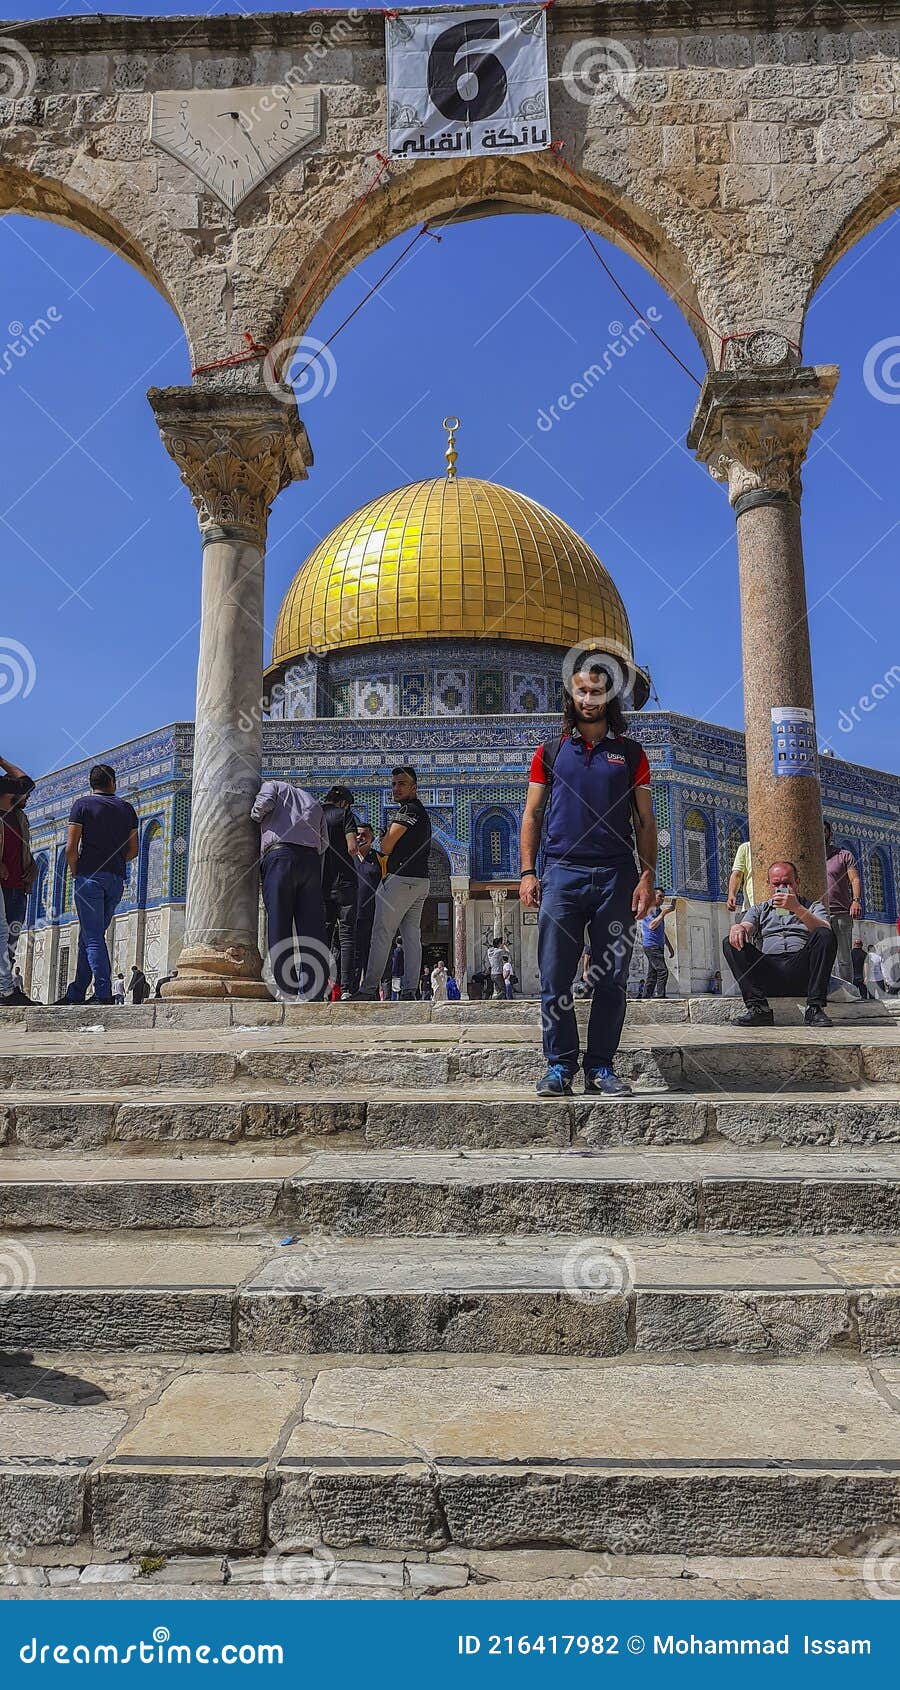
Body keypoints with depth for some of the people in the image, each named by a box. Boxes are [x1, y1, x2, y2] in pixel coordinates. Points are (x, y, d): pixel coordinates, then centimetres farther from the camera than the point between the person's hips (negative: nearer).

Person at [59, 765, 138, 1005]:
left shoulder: (82, 804, 1)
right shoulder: (126, 808, 13)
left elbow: (71, 847, -6)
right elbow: (133, 851, 12)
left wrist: (75, 874, 6)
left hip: (90, 876, -4)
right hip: (117, 878, 4)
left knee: (92, 938, -7)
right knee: (90, 937, 12)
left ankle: (104, 994, -16)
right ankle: (76, 994, 15)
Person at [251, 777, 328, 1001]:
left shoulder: (272, 785, 22)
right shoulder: (313, 801, 33)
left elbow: (264, 803, -1)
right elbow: (324, 843, 21)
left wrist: (254, 815, 18)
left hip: (280, 855, -4)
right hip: (311, 859, 4)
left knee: (278, 924, -6)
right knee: (311, 926, -1)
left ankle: (286, 991, -14)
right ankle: (313, 991, -7)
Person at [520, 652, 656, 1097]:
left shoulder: (630, 754, 13)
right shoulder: (551, 752, 13)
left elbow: (645, 821, 11)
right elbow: (532, 815, 11)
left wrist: (647, 875, -1)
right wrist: (528, 872, 0)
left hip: (616, 876, 0)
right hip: (562, 873, 0)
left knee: (611, 979, 2)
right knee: (555, 978, -3)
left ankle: (601, 1067, 11)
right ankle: (560, 1066, 6)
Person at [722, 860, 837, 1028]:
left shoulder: (813, 907, 22)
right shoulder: (759, 910, 28)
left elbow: (825, 931, -2)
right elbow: (747, 927, 5)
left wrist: (797, 909, -17)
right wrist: (737, 927, -21)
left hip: (801, 969, -1)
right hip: (767, 969, 1)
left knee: (824, 936, -26)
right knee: (731, 943, -19)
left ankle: (815, 1008, -27)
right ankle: (758, 1008, -29)